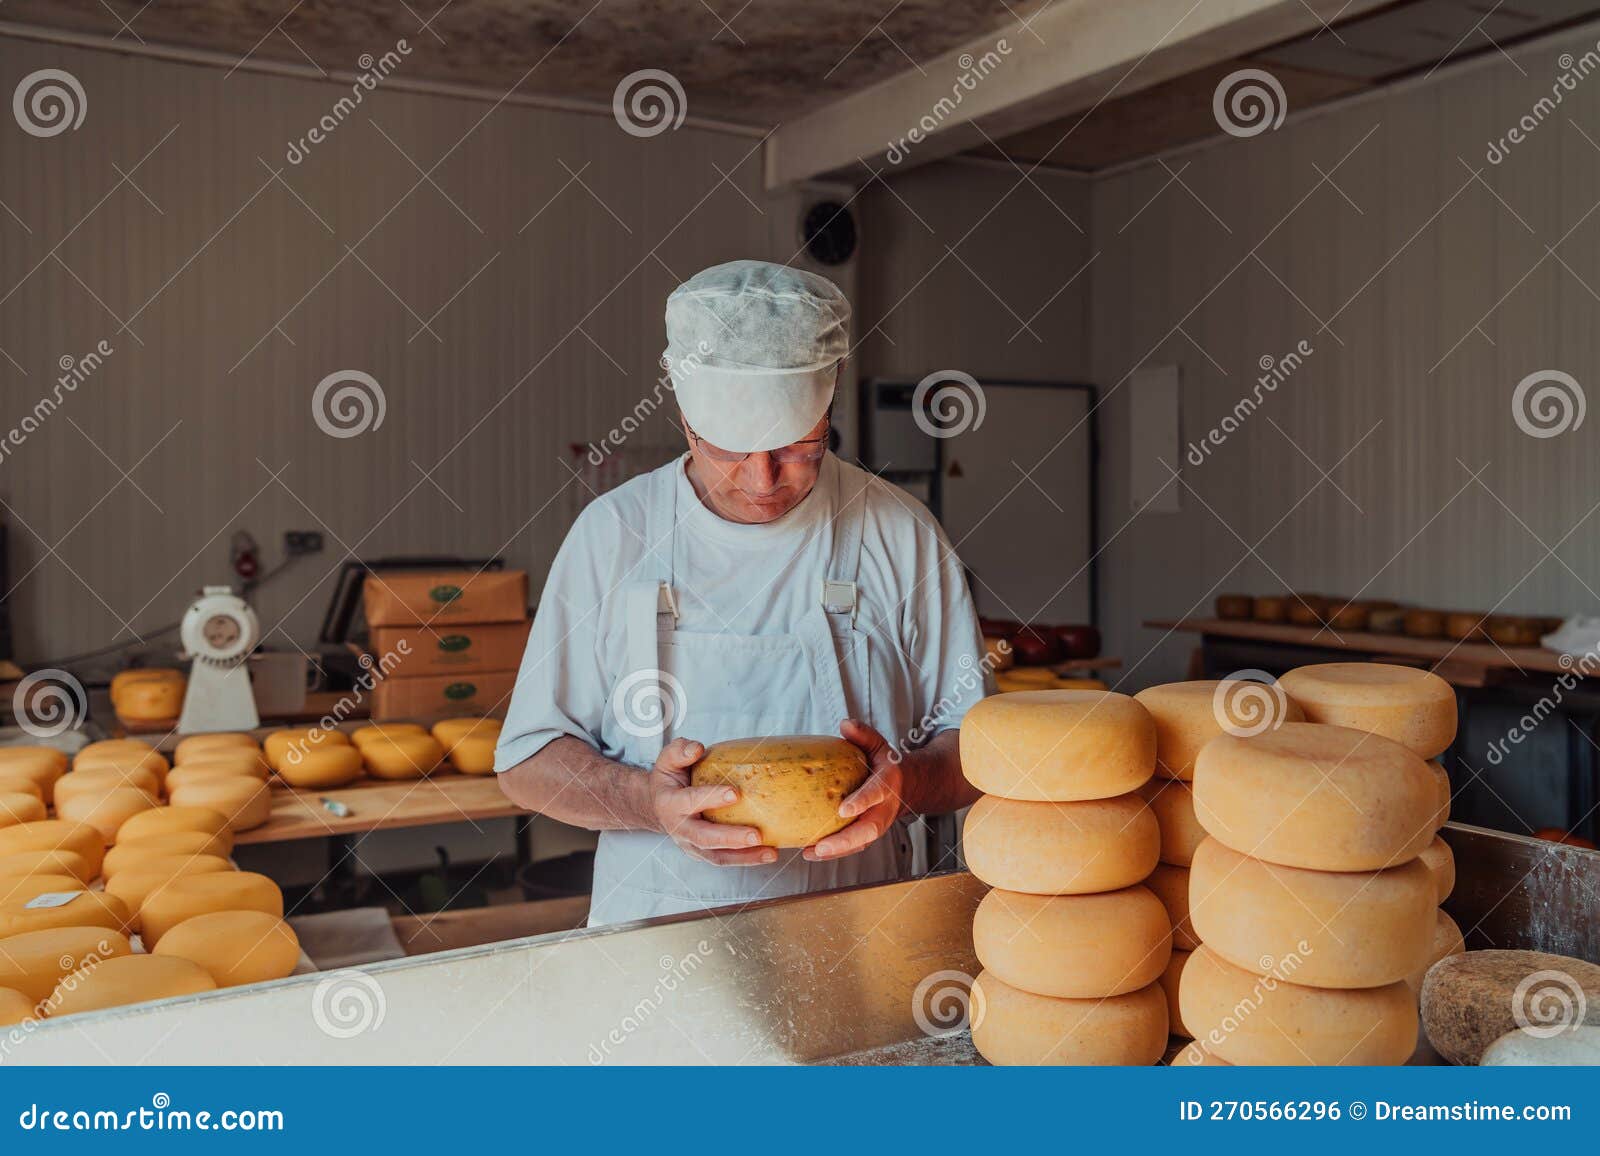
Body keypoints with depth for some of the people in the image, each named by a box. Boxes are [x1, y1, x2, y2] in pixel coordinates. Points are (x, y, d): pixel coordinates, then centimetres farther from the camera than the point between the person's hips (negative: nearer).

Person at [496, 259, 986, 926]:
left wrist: (907, 782, -17)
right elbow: (526, 761, 2)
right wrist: (646, 800, -17)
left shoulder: (900, 536, 0)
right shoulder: (614, 533, 0)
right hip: (656, 940, 0)